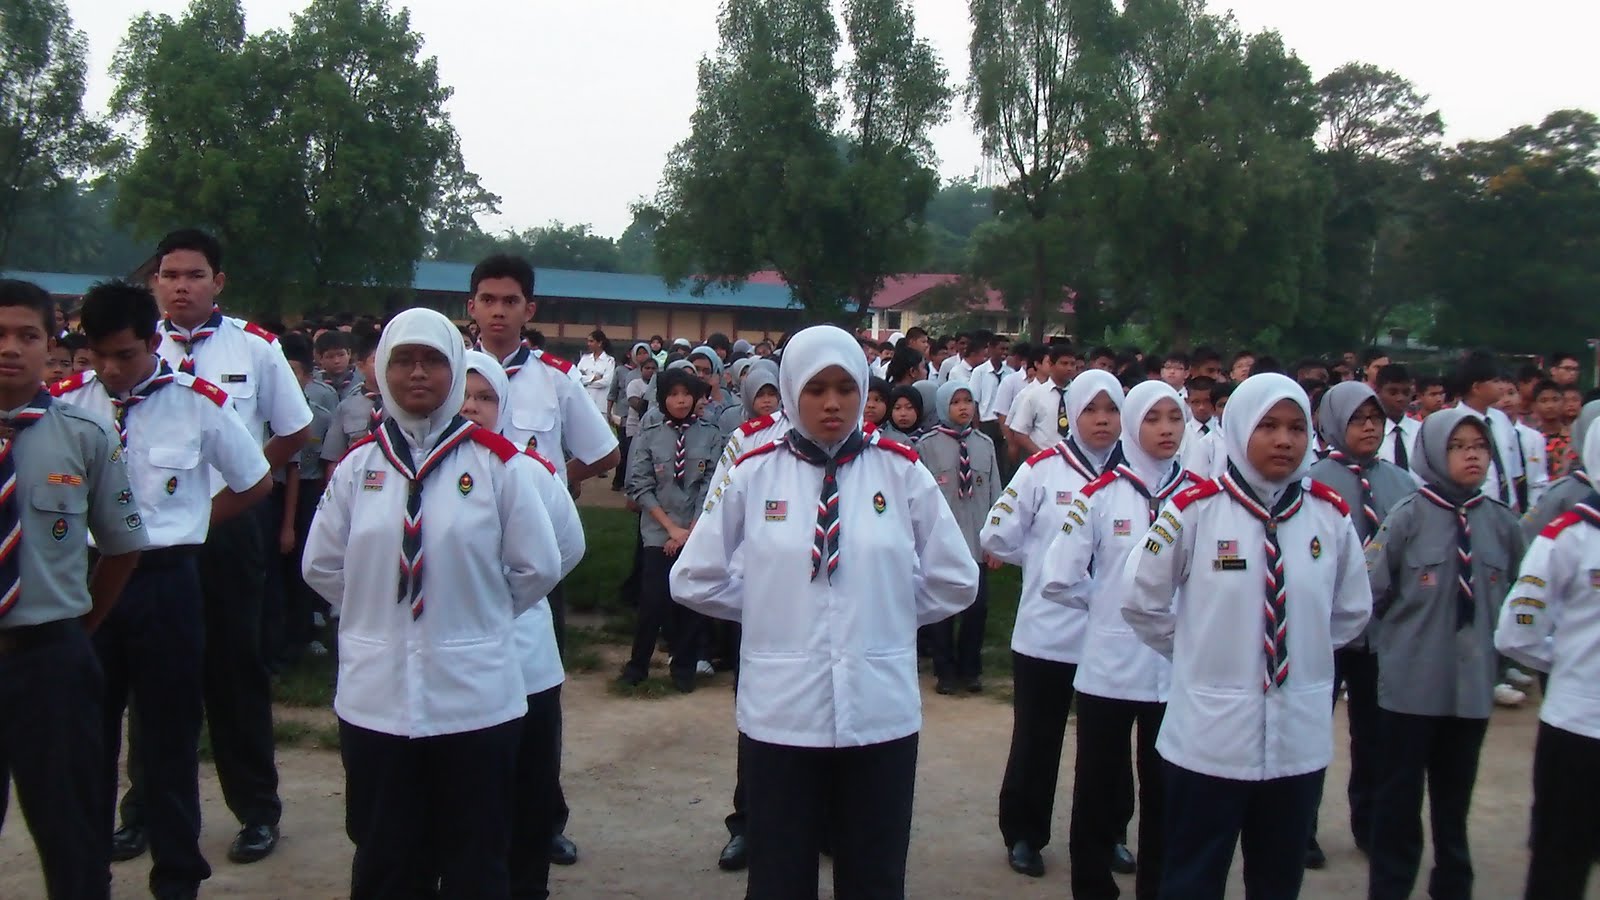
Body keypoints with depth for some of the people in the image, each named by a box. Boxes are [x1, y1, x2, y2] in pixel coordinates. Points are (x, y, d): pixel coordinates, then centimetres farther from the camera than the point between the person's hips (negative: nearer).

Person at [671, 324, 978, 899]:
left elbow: (955, 581, 7)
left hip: (880, 710, 1)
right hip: (780, 710, 0)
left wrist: (886, 611, 5)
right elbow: (695, 580, 6)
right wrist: (766, 609, 4)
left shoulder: (902, 473, 0)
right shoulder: (751, 474, 0)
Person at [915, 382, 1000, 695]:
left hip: (977, 542, 2)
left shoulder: (985, 444, 4)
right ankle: (945, 671, 22)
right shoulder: (927, 445, -5)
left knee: (977, 606, 5)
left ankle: (970, 669, 24)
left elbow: (994, 494, 8)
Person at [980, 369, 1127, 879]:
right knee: (1037, 740, 11)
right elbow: (997, 538, -2)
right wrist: (1049, 561, 0)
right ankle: (1024, 834, 27)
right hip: (1047, 634, -1)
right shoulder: (1042, 469, -5)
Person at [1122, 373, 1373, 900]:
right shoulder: (1197, 508, -10)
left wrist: (1303, 653, 8)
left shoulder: (1330, 515, -2)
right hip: (1209, 736, -3)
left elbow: (1353, 611, 12)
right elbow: (1142, 600, -1)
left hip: (1301, 738, 3)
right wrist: (1196, 655, 3)